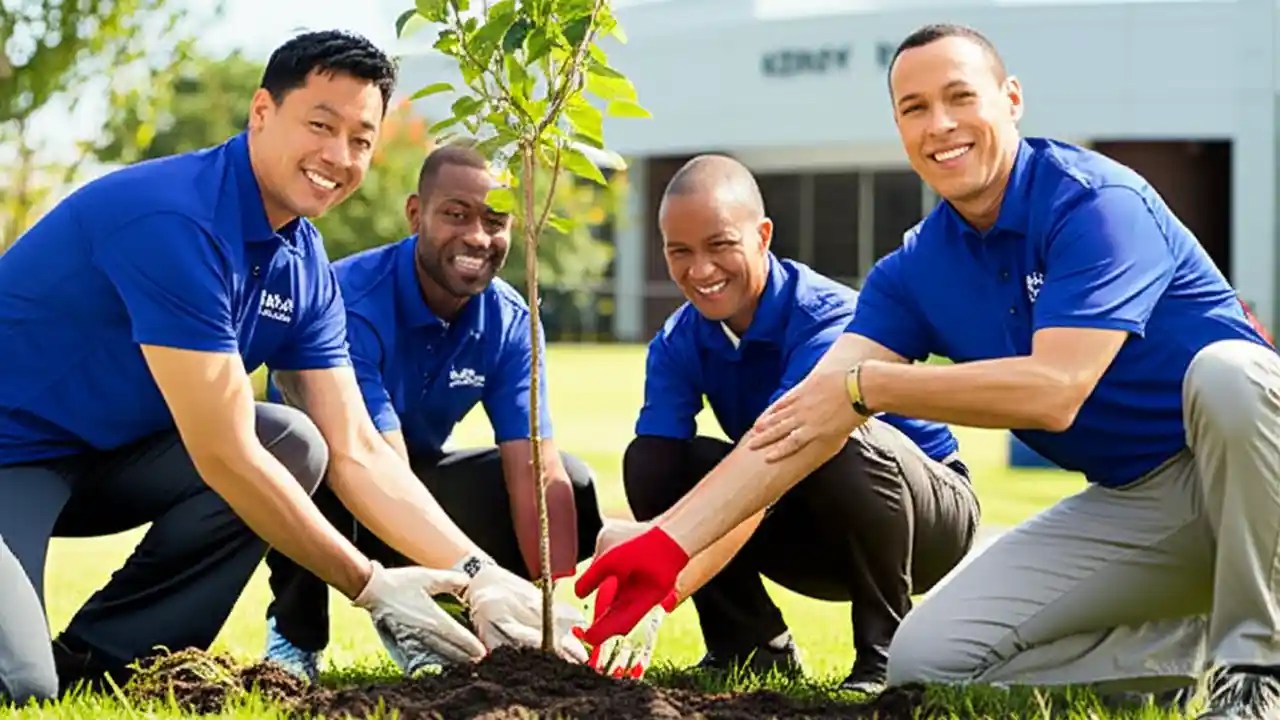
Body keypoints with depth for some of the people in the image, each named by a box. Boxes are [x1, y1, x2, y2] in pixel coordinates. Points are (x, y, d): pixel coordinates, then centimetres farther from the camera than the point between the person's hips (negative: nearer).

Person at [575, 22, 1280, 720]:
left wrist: (866, 385, -20)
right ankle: (1207, 648, 2)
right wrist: (666, 543, -19)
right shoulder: (915, 272, 0)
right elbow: (804, 416, -7)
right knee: (926, 660, -7)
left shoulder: (1094, 201, -20)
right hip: (1124, 505, 6)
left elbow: (1053, 391, -31)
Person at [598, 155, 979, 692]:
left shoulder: (828, 319, -29)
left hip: (929, 517, -5)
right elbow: (658, 463, -21)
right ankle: (753, 647, -3)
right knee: (649, 462, -16)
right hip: (815, 535, 5)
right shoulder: (678, 343, -10)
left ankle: (885, 653, -19)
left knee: (848, 445, -38)